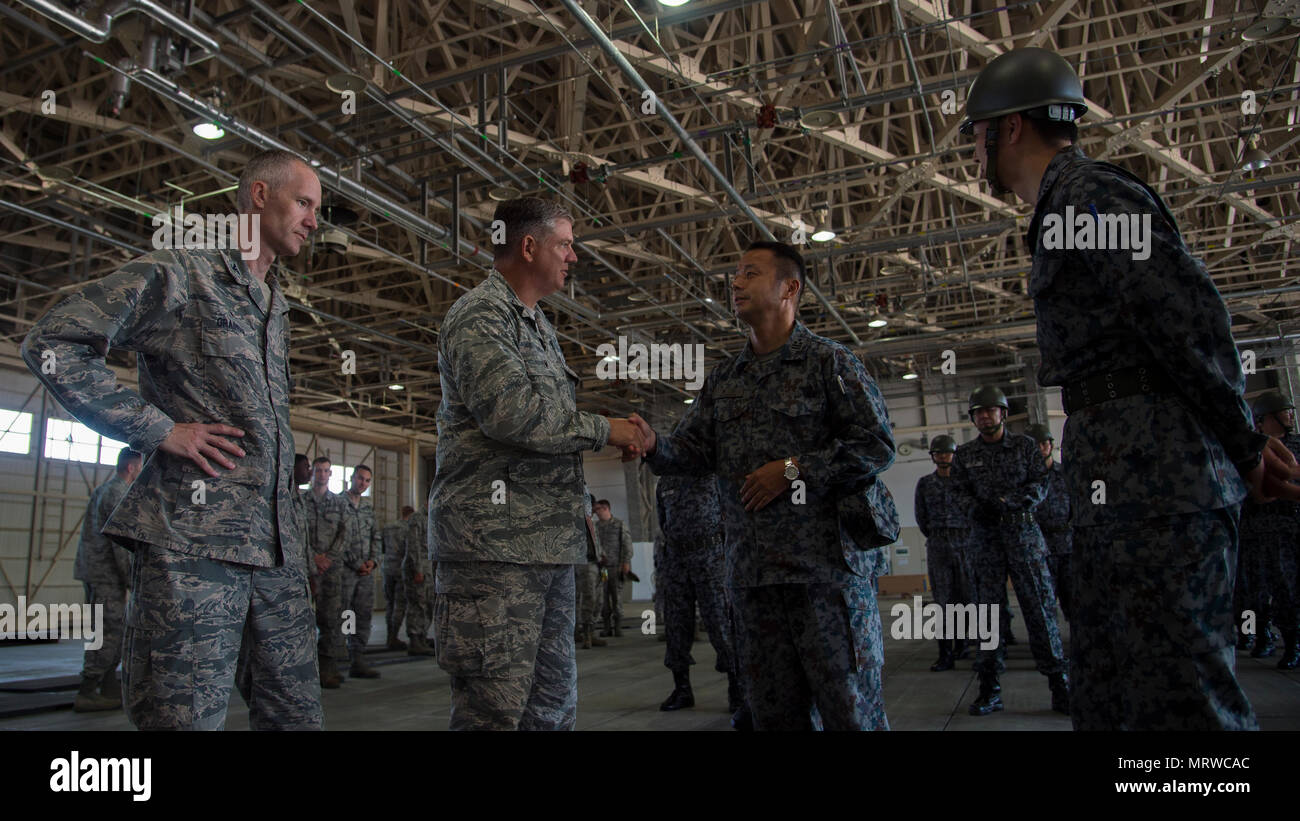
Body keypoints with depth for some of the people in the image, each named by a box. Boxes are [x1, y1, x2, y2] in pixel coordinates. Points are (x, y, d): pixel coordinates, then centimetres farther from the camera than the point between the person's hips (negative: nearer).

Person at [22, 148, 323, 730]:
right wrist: (158, 429, -12)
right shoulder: (178, 274, -2)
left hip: (277, 548, 8)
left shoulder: (276, 307, 22)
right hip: (193, 542, -7)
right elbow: (52, 343, -8)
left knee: (294, 713, 9)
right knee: (186, 717, -3)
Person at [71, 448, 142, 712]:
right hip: (107, 573, -10)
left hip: (93, 571, 10)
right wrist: (133, 580, -16)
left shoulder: (101, 490, 18)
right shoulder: (118, 494, -13)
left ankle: (110, 688, 18)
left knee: (112, 631, 13)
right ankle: (87, 693, -4)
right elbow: (122, 543, -19)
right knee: (109, 632, -6)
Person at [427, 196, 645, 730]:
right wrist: (602, 430, -9)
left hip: (549, 545, 10)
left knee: (553, 706, 12)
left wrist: (618, 432, 10)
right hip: (496, 544, -9)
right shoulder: (480, 314, -7)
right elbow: (510, 411, -20)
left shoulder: (538, 326, 23)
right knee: (495, 710, -7)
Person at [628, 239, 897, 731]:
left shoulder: (829, 362, 0)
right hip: (751, 572, 5)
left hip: (826, 563, -5)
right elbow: (692, 452, 9)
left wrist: (794, 471, -12)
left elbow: (877, 445, -6)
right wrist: (654, 444, -12)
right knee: (774, 710, 13)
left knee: (849, 706, 0)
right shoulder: (722, 381, 17)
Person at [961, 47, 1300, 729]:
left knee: (1179, 697, -9)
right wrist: (1244, 447, 19)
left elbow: (1189, 315, -16)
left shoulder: (1085, 192, -7)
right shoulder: (1065, 207, 24)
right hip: (1120, 487, 10)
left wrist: (1244, 449, -7)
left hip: (1151, 475, -10)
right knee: (1104, 694, 14)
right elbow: (1194, 321, 24)